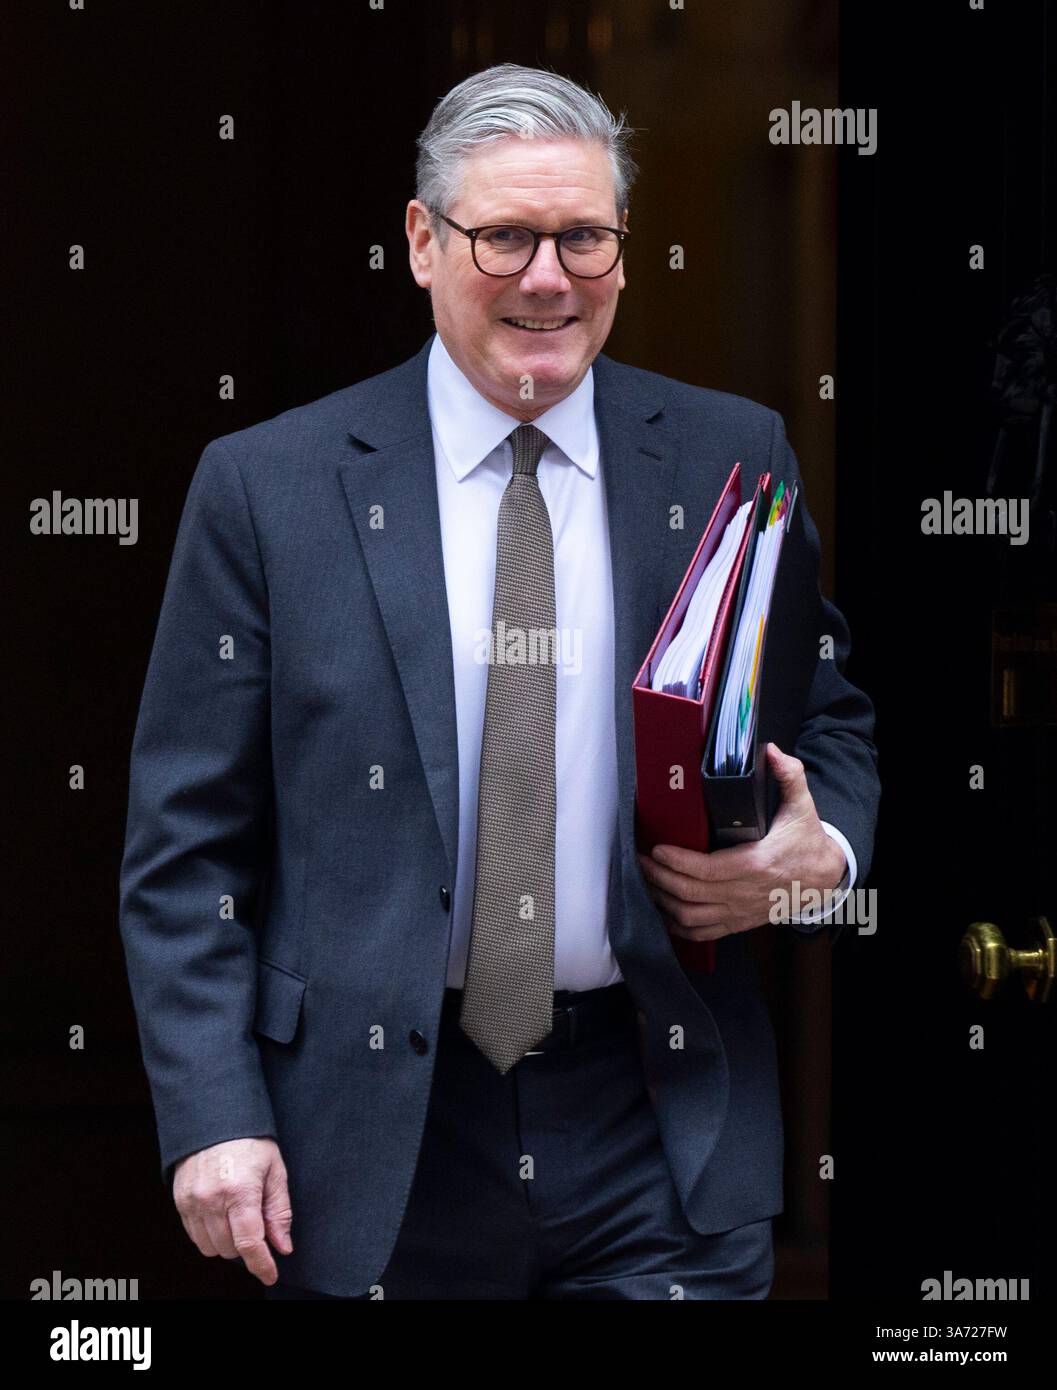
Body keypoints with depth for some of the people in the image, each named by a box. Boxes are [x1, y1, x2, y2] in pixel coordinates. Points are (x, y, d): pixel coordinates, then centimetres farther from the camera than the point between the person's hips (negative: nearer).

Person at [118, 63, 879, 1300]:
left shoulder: (732, 459, 5)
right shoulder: (265, 487, 0)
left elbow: (829, 723, 14)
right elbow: (187, 840, 0)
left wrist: (818, 853, -9)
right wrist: (213, 1118, -9)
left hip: (659, 1126, 1)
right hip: (375, 1149, -1)